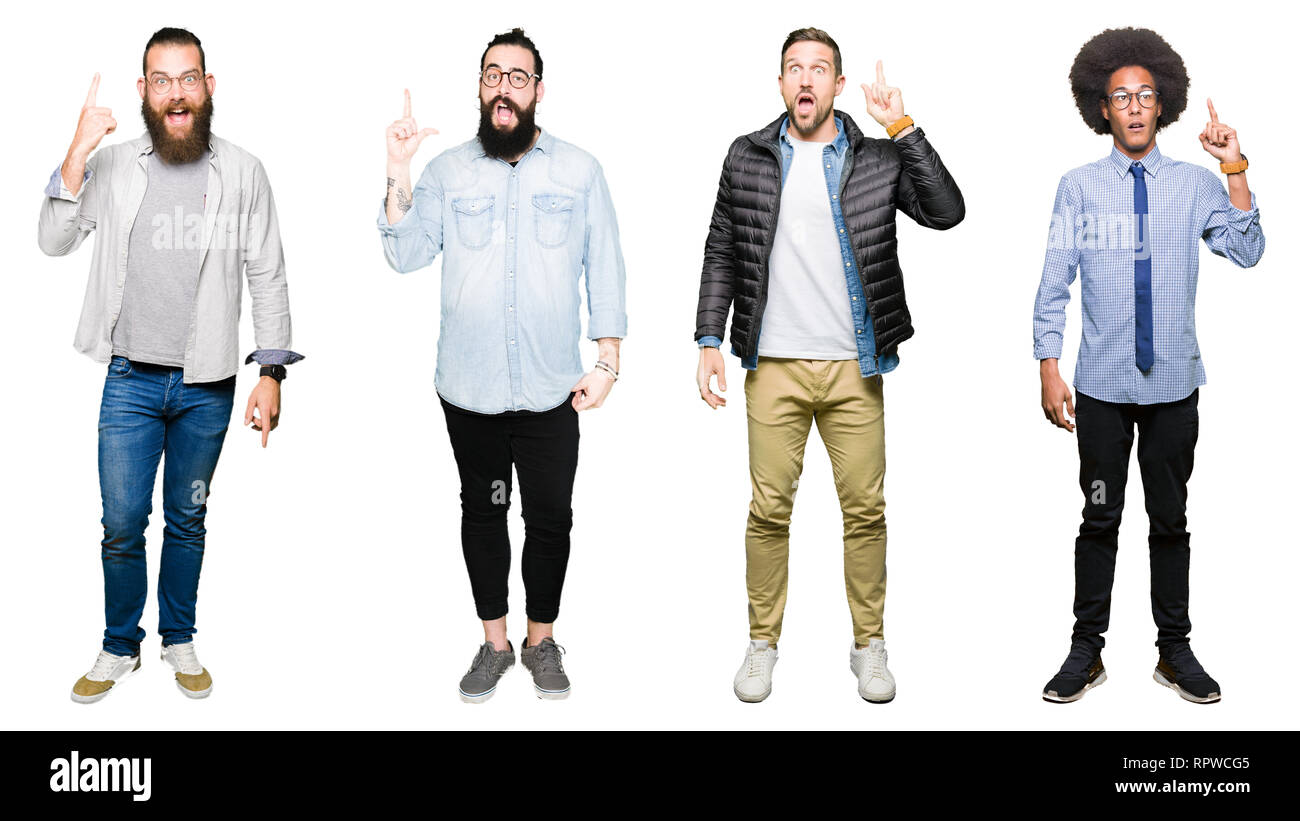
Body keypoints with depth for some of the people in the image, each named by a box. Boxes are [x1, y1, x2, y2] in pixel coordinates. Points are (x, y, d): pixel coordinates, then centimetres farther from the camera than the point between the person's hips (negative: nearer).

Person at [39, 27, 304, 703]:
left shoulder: (242, 173, -2)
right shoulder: (111, 166, 0)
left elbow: (268, 279, 0)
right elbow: (54, 242, -5)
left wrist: (271, 374, -5)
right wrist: (77, 155, -17)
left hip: (207, 387, 0)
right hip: (130, 381, 0)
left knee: (187, 520, 14)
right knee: (122, 525, 5)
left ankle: (179, 640, 31)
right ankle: (119, 647, 25)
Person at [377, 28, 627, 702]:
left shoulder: (580, 171, 4)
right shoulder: (447, 171, 5)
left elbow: (605, 269, 4)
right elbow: (405, 256, -4)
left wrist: (607, 360, -1)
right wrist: (399, 174, -14)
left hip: (552, 391, -1)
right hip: (470, 390, 1)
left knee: (550, 518, 6)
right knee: (482, 512, 12)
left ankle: (542, 640, 26)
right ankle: (494, 643, 27)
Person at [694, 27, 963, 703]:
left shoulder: (878, 158, 5)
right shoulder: (748, 157, 7)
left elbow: (946, 212, -7)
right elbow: (721, 252, 9)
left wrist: (903, 129, -11)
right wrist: (709, 341, 2)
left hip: (854, 367, 0)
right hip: (775, 366, 0)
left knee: (865, 508, 5)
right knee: (769, 509, 3)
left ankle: (869, 644, 20)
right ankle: (762, 642, 18)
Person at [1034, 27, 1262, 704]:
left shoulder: (1195, 184, 5)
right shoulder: (1079, 186, 2)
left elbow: (1246, 253, -7)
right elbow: (1054, 284, -1)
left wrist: (1235, 169, -13)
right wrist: (1049, 370, -7)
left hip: (1174, 383, 1)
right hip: (1102, 383, -1)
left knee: (1171, 519, 10)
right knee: (1100, 517, 5)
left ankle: (1174, 650, 21)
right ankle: (1087, 650, 15)